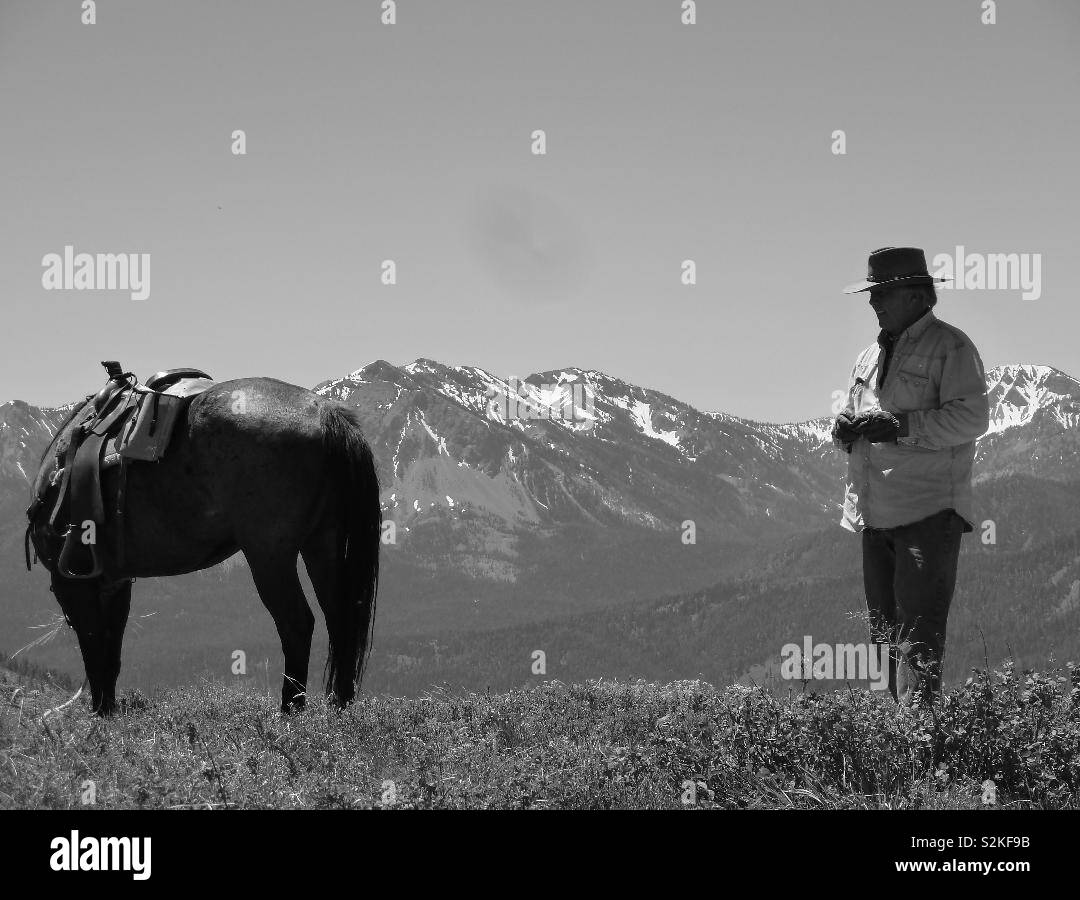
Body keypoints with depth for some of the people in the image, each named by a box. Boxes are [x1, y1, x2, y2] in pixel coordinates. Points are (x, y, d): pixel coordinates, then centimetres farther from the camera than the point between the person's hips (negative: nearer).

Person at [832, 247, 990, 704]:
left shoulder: (951, 347, -4)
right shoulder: (870, 356, 20)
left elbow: (972, 417, -15)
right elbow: (854, 414, 26)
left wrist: (900, 425, -22)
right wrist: (845, 430, 1)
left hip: (928, 514, -8)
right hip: (875, 517, 8)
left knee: (917, 639, -12)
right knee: (884, 634, 10)